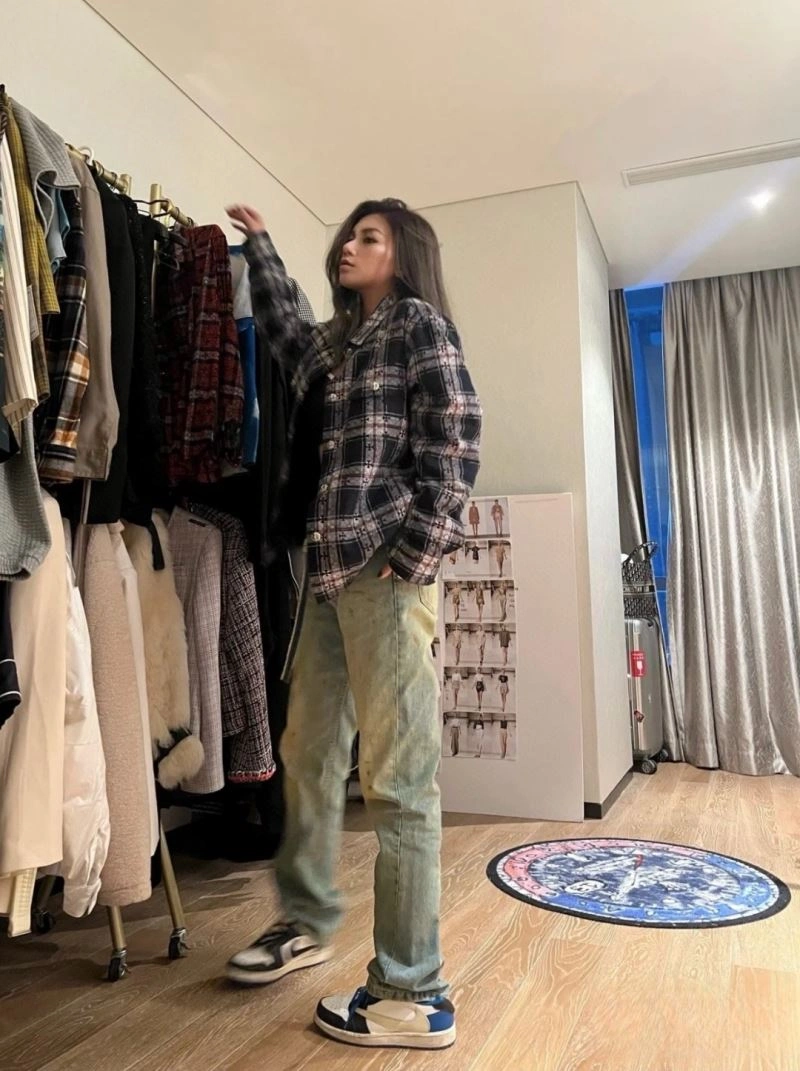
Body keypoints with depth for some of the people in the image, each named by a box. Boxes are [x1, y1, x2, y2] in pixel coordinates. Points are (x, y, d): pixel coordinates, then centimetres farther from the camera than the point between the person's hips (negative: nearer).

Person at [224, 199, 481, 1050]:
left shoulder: (419, 322, 3)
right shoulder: (333, 343, 22)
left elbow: (456, 431, -9)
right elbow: (281, 330, 44)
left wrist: (419, 550, -15)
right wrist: (258, 244, 49)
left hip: (386, 570, -8)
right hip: (328, 567, 8)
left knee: (396, 778, -6)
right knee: (308, 755, 15)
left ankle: (415, 996, 6)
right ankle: (308, 922, 34)